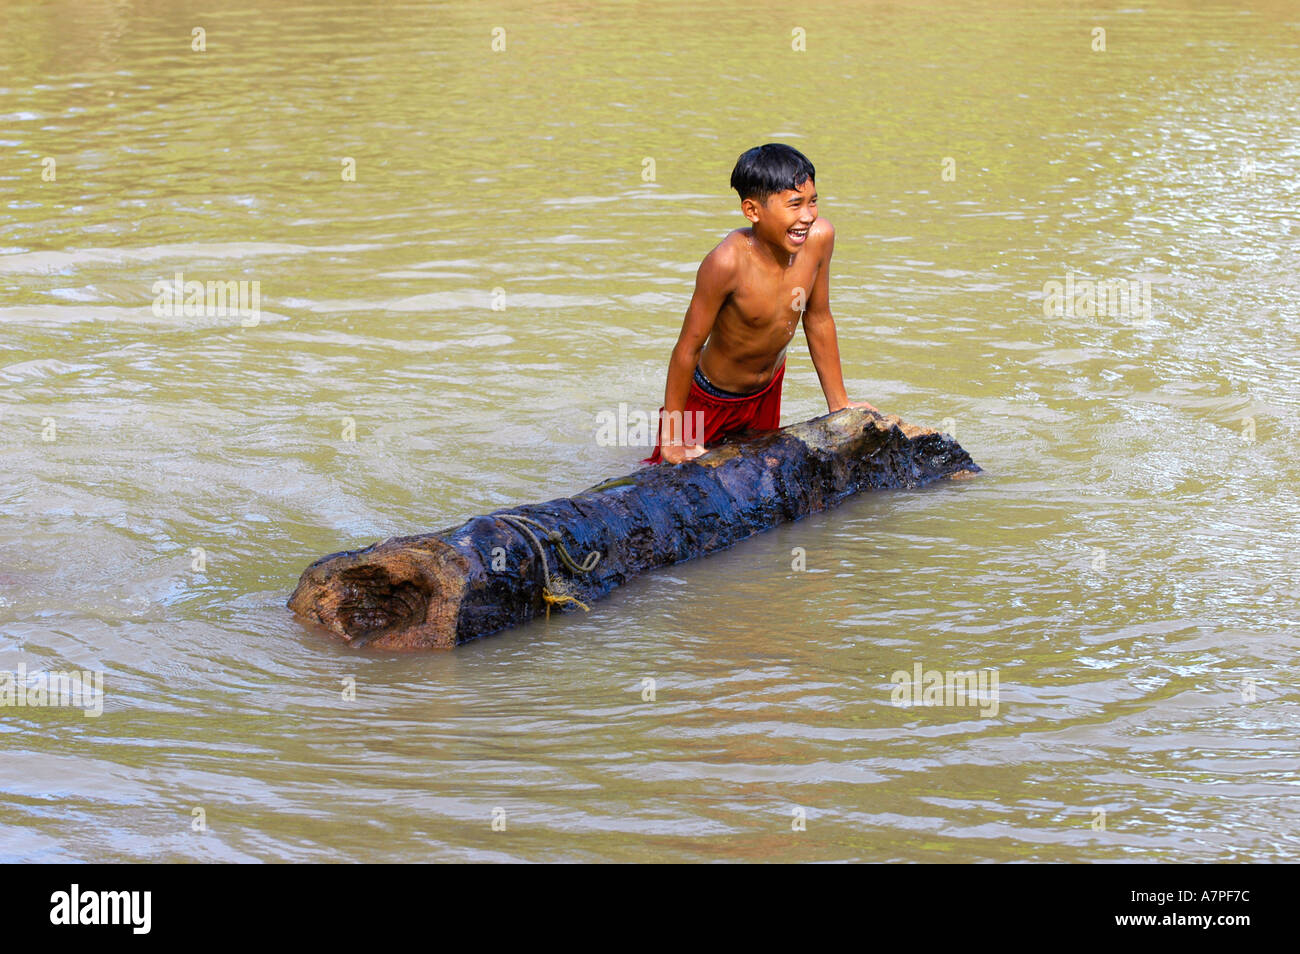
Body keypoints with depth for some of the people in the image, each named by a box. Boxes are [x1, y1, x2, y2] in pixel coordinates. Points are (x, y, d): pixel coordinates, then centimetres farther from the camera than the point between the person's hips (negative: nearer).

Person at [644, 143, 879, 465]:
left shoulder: (819, 237, -20)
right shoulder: (728, 262, -36)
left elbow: (818, 319, -2)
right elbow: (688, 348, -25)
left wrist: (839, 403, 6)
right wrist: (671, 439, -18)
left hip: (768, 390, 6)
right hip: (711, 399, -6)